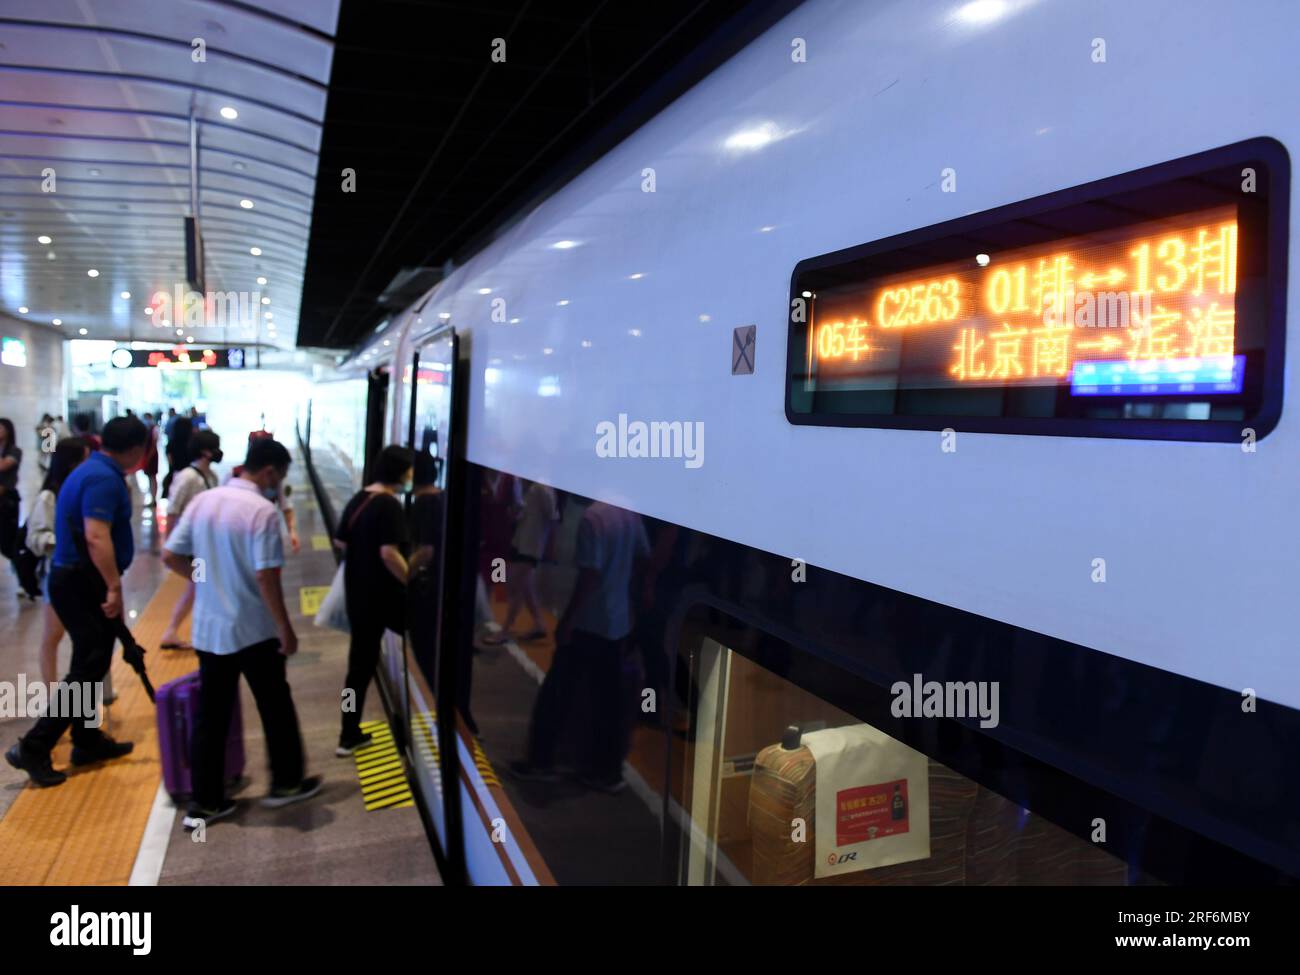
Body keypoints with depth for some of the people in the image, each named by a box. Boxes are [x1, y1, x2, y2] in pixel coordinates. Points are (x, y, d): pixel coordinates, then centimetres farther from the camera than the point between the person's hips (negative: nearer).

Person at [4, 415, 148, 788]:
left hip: (75, 579, 11)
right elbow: (96, 536, -30)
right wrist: (114, 586, -33)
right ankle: (33, 748, -2)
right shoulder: (104, 478, -20)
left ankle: (87, 740, 28)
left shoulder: (95, 471, 12)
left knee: (91, 663, 17)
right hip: (82, 582, -11)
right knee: (88, 667, -5)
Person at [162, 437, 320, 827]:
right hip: (254, 630, -6)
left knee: (210, 715, 11)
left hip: (208, 628, 6)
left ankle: (205, 802, 17)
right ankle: (286, 782, 25)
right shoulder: (262, 510, -17)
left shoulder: (202, 501, 3)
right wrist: (285, 628, -12)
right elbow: (265, 577, -21)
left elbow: (170, 555, 6)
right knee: (276, 707, 12)